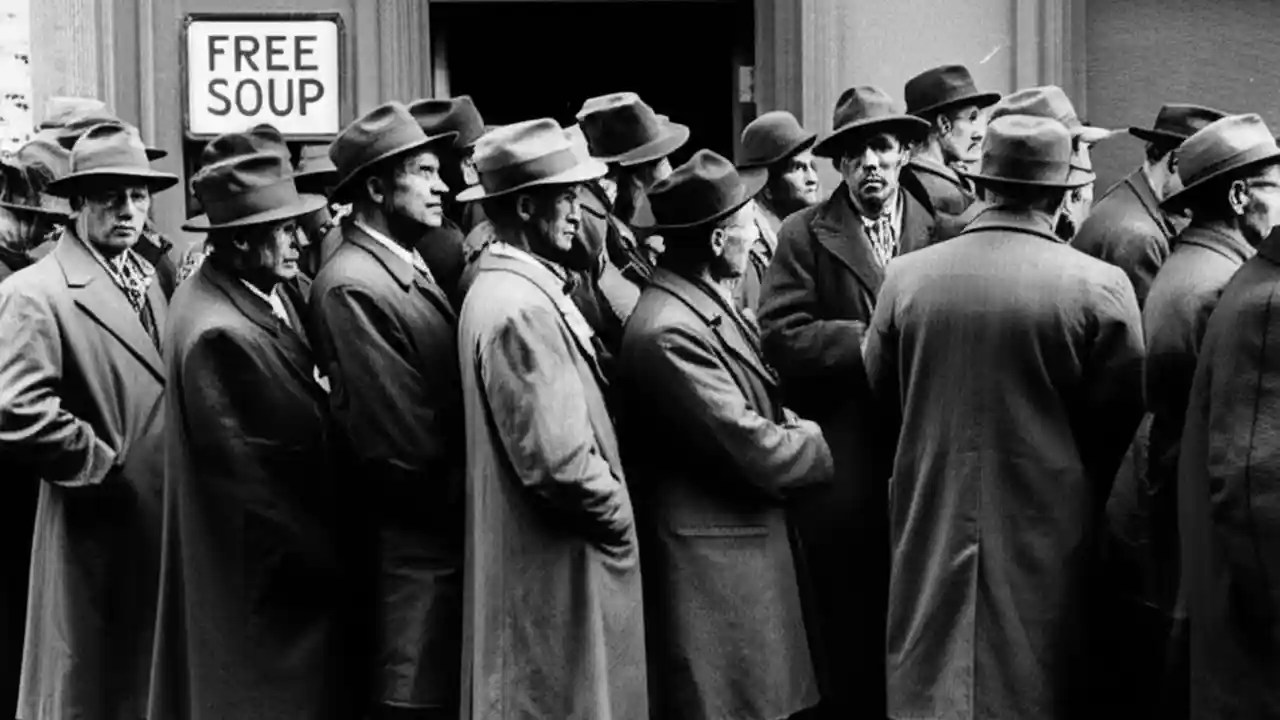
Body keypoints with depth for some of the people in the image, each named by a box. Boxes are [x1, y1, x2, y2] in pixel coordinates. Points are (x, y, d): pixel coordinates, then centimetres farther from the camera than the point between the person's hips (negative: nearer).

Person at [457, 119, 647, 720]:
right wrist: (619, 516, -11)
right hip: (555, 571, -10)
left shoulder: (511, 284, 9)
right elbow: (558, 461, -25)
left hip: (538, 555, 10)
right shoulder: (520, 309, -23)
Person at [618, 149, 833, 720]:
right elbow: (755, 450, -22)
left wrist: (794, 427, -3)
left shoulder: (709, 301, 7)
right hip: (712, 561, -10)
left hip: (747, 538, 10)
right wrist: (818, 444, -4)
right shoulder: (669, 330, -24)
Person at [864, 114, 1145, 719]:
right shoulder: (1100, 287, -12)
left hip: (931, 530, 2)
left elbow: (881, 396, 8)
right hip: (1049, 531, -2)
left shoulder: (906, 276, -4)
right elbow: (1120, 422, -5)